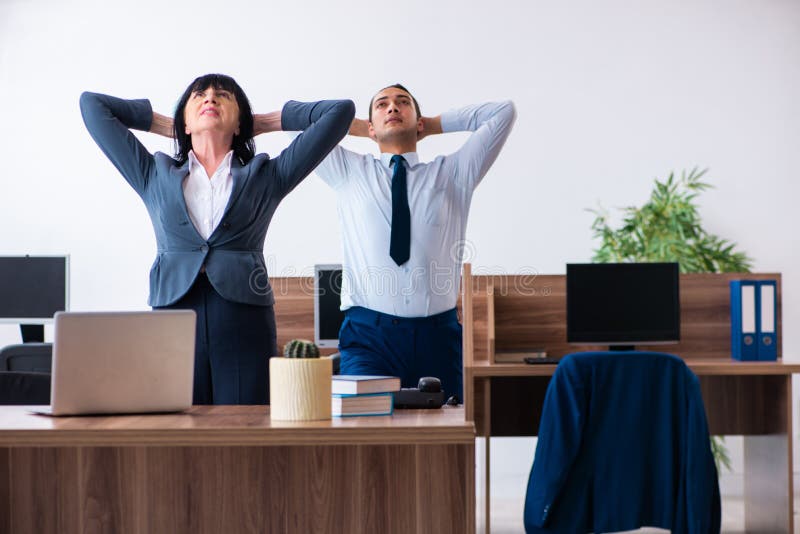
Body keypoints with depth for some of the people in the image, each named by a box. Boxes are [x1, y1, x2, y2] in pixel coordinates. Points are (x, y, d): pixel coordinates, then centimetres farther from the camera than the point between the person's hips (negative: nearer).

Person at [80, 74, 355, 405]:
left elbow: (340, 111, 12)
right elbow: (92, 104, 21)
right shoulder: (154, 175, 17)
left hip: (246, 327, -1)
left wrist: (266, 123, 21)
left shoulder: (266, 176, 14)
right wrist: (165, 125, 26)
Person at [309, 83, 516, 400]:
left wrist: (434, 125, 20)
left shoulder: (451, 173, 16)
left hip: (437, 336, 1)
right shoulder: (348, 172, 16)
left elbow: (503, 112, 14)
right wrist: (359, 127, 21)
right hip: (368, 337, -1)